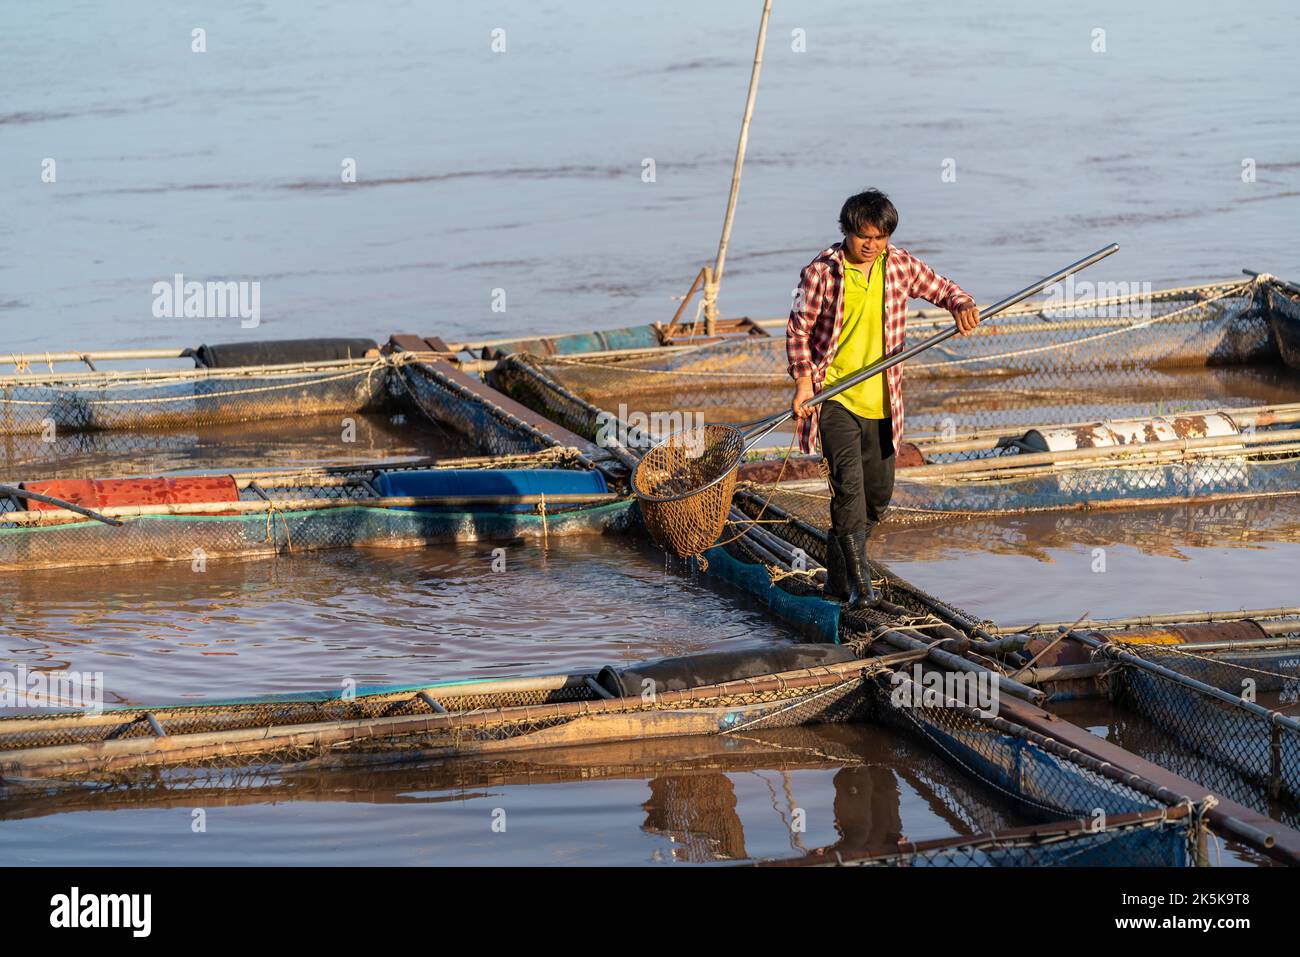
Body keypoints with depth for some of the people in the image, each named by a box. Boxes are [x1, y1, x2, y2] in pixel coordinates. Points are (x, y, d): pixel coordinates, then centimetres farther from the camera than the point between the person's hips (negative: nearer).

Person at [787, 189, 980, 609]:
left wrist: (963, 307, -12)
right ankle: (859, 582, -19)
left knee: (878, 494, 11)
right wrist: (803, 380, -10)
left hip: (881, 401, 5)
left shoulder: (900, 265, 1)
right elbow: (799, 328, -1)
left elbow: (944, 290, 11)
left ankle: (837, 576, 27)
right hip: (833, 397, -5)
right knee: (849, 481, -19)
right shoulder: (821, 271, -9)